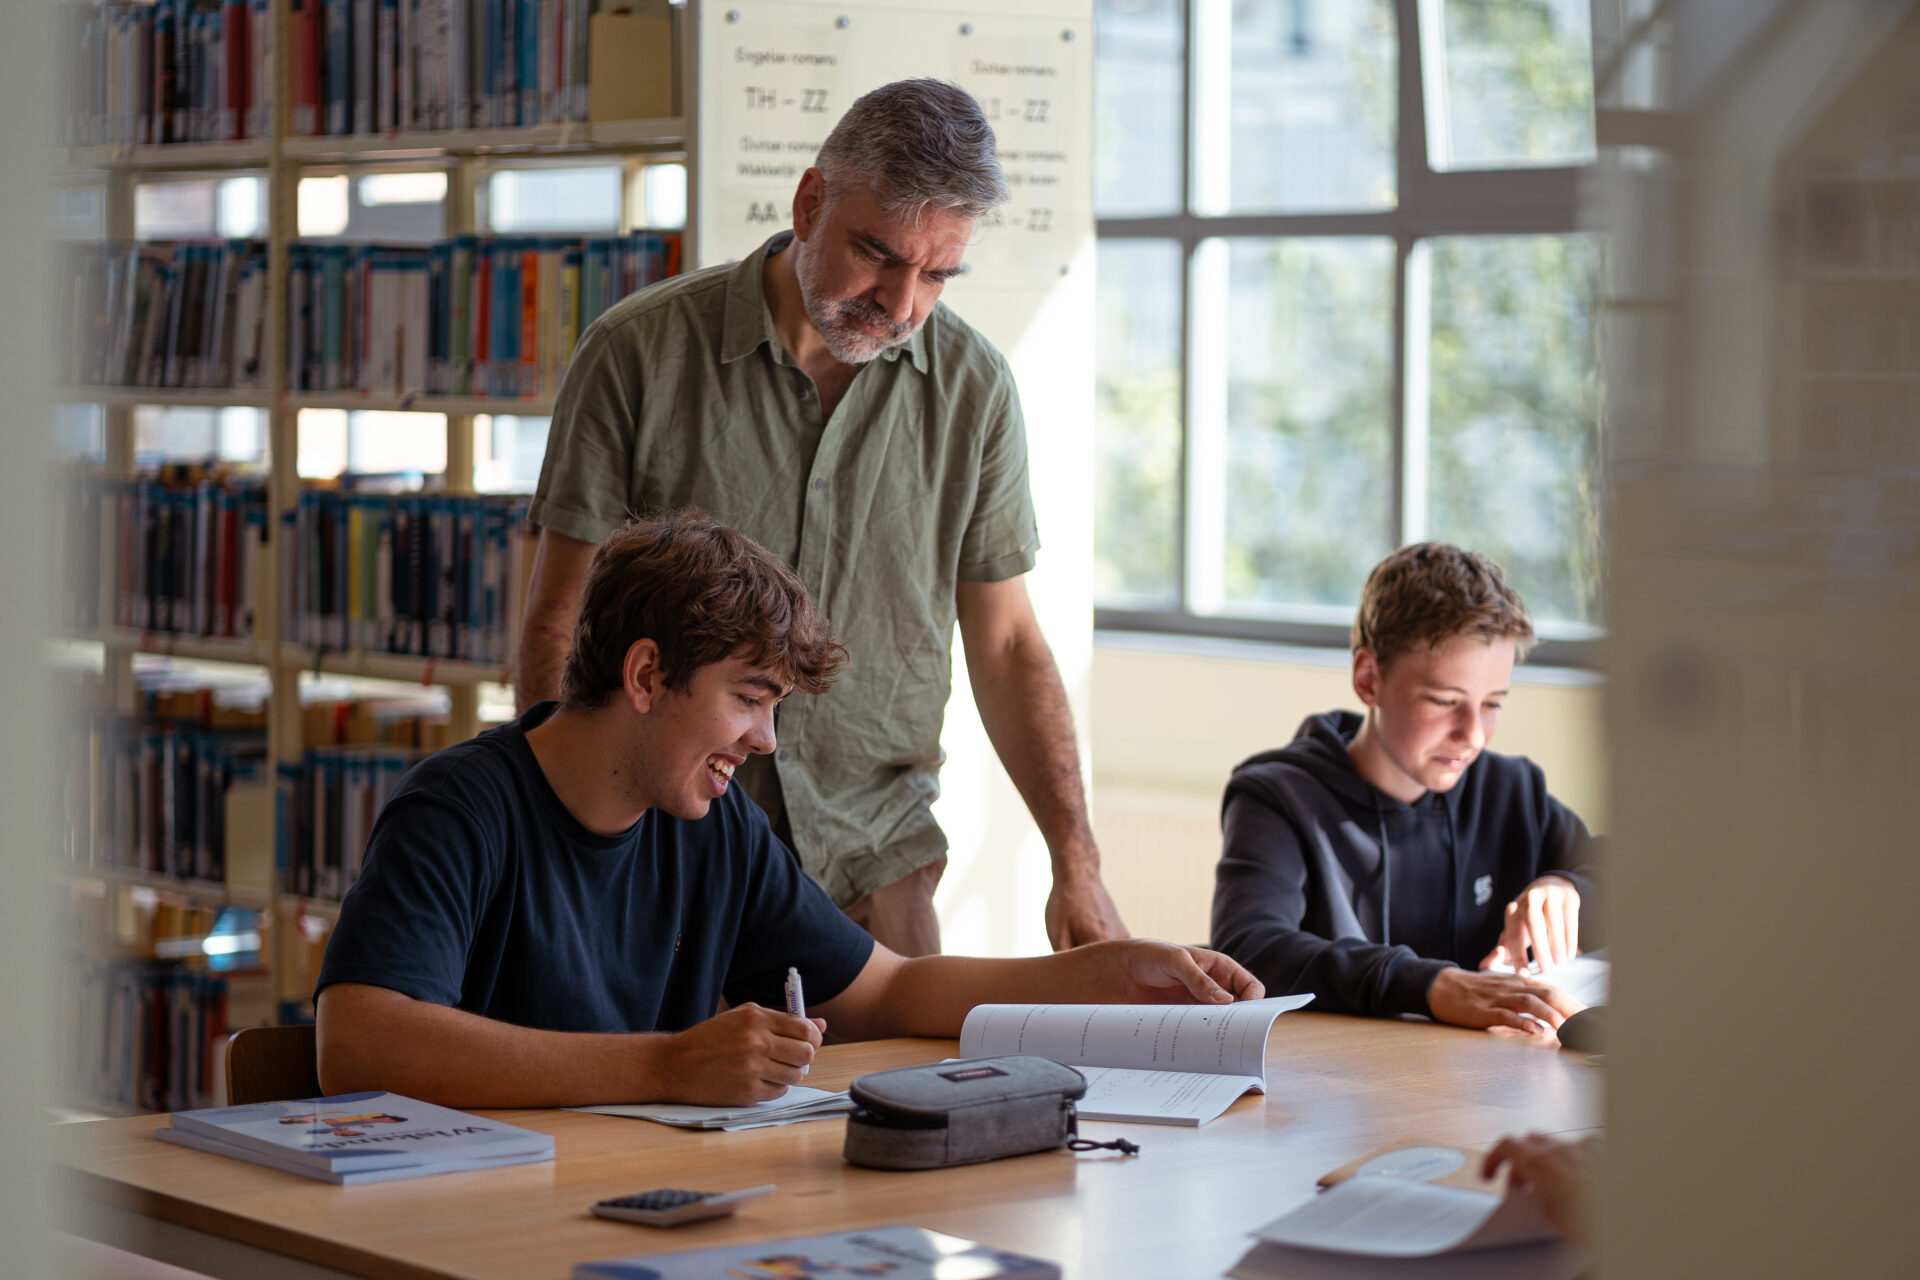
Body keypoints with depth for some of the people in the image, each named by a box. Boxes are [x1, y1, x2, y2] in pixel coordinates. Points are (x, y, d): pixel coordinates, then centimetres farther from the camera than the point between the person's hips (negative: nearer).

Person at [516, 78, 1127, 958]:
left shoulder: (974, 389, 1)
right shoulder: (639, 355, -7)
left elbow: (1004, 642, 6)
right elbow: (560, 623, -4)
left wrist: (1077, 861, -2)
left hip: (872, 856, 2)